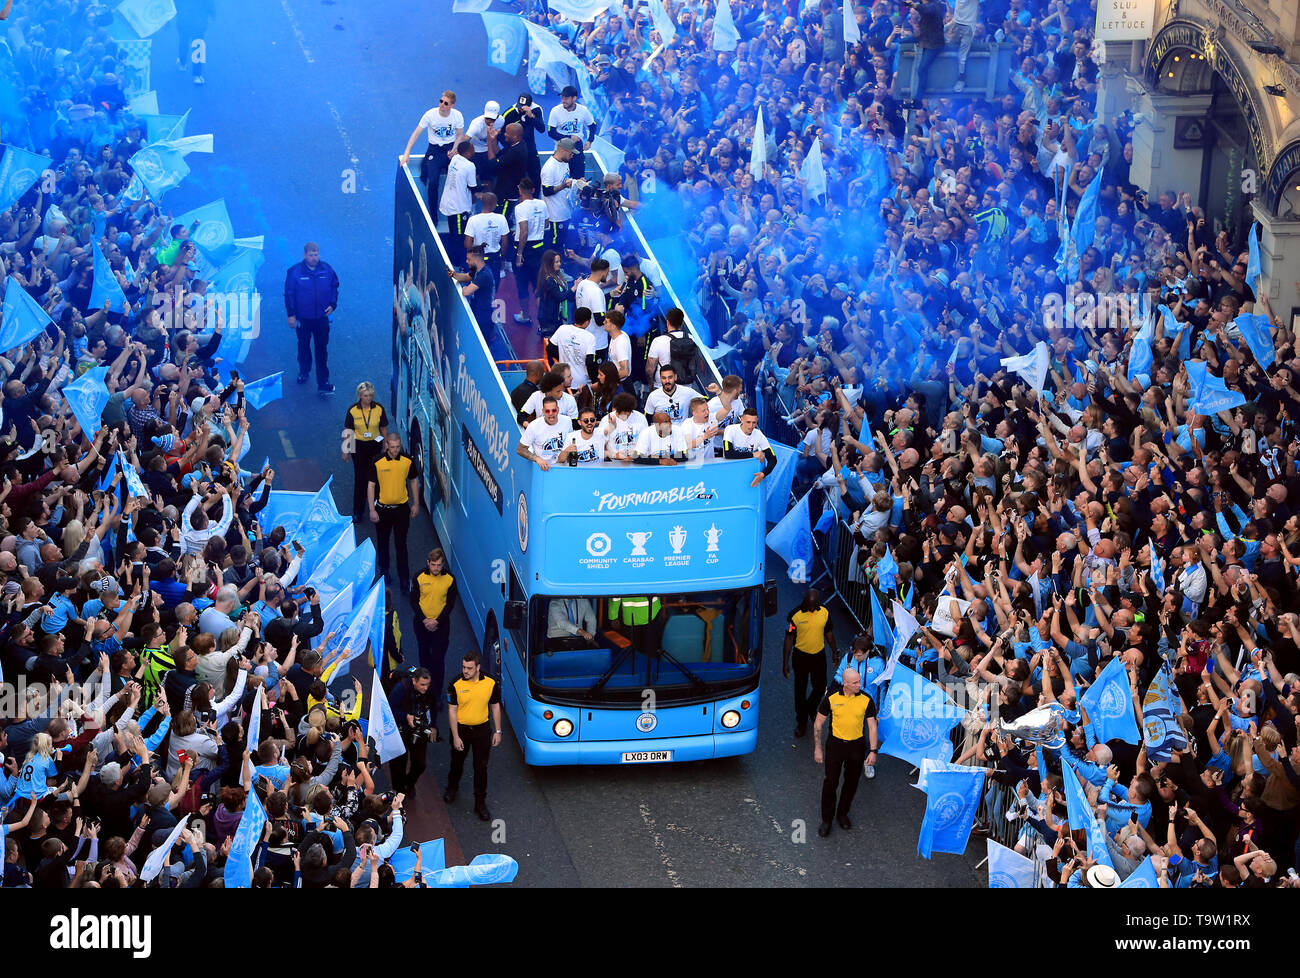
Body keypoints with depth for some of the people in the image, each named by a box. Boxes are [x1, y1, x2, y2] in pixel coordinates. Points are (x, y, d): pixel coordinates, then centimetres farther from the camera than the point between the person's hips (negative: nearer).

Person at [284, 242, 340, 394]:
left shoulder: (327, 269, -4)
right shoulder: (295, 272, -11)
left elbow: (334, 286, 9)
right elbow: (289, 294, -6)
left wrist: (333, 305, -3)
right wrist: (291, 314, -8)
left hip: (322, 317, 1)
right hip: (303, 318, -1)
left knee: (322, 349, 1)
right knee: (303, 345, 18)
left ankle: (323, 383, 3)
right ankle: (304, 372, 40)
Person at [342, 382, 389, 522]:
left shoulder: (379, 409, -7)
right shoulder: (352, 410, -10)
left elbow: (384, 429, 3)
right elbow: (348, 431, -3)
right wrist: (345, 451, -1)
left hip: (375, 446, 1)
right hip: (359, 446, -1)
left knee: (374, 476, 9)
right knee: (359, 478, 0)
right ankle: (358, 512, 7)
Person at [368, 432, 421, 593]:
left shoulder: (408, 461, -6)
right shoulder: (377, 462, -11)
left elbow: (414, 481, 7)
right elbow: (371, 485, -6)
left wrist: (416, 504, 7)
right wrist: (372, 510, -8)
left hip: (402, 508, 0)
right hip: (382, 508, 0)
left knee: (401, 544, 1)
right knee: (383, 541, 15)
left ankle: (404, 579, 5)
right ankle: (383, 571, 34)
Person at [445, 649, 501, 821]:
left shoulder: (490, 683, -11)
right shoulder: (455, 685, -16)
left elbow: (495, 706, 2)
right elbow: (452, 711, -11)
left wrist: (498, 731, 2)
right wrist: (456, 737, -12)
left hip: (482, 730, 0)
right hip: (461, 729, 0)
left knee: (481, 767, 5)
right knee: (457, 762, 20)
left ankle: (480, 804, 17)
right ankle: (452, 788, 49)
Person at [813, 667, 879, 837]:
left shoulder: (866, 699, -8)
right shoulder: (831, 698, -11)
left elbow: (872, 726, -2)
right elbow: (818, 724, -1)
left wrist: (873, 751, -7)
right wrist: (818, 748, -2)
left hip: (857, 746, 2)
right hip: (835, 744, -1)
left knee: (852, 783, 11)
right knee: (831, 782, -1)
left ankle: (842, 814, 32)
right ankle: (826, 819, 13)